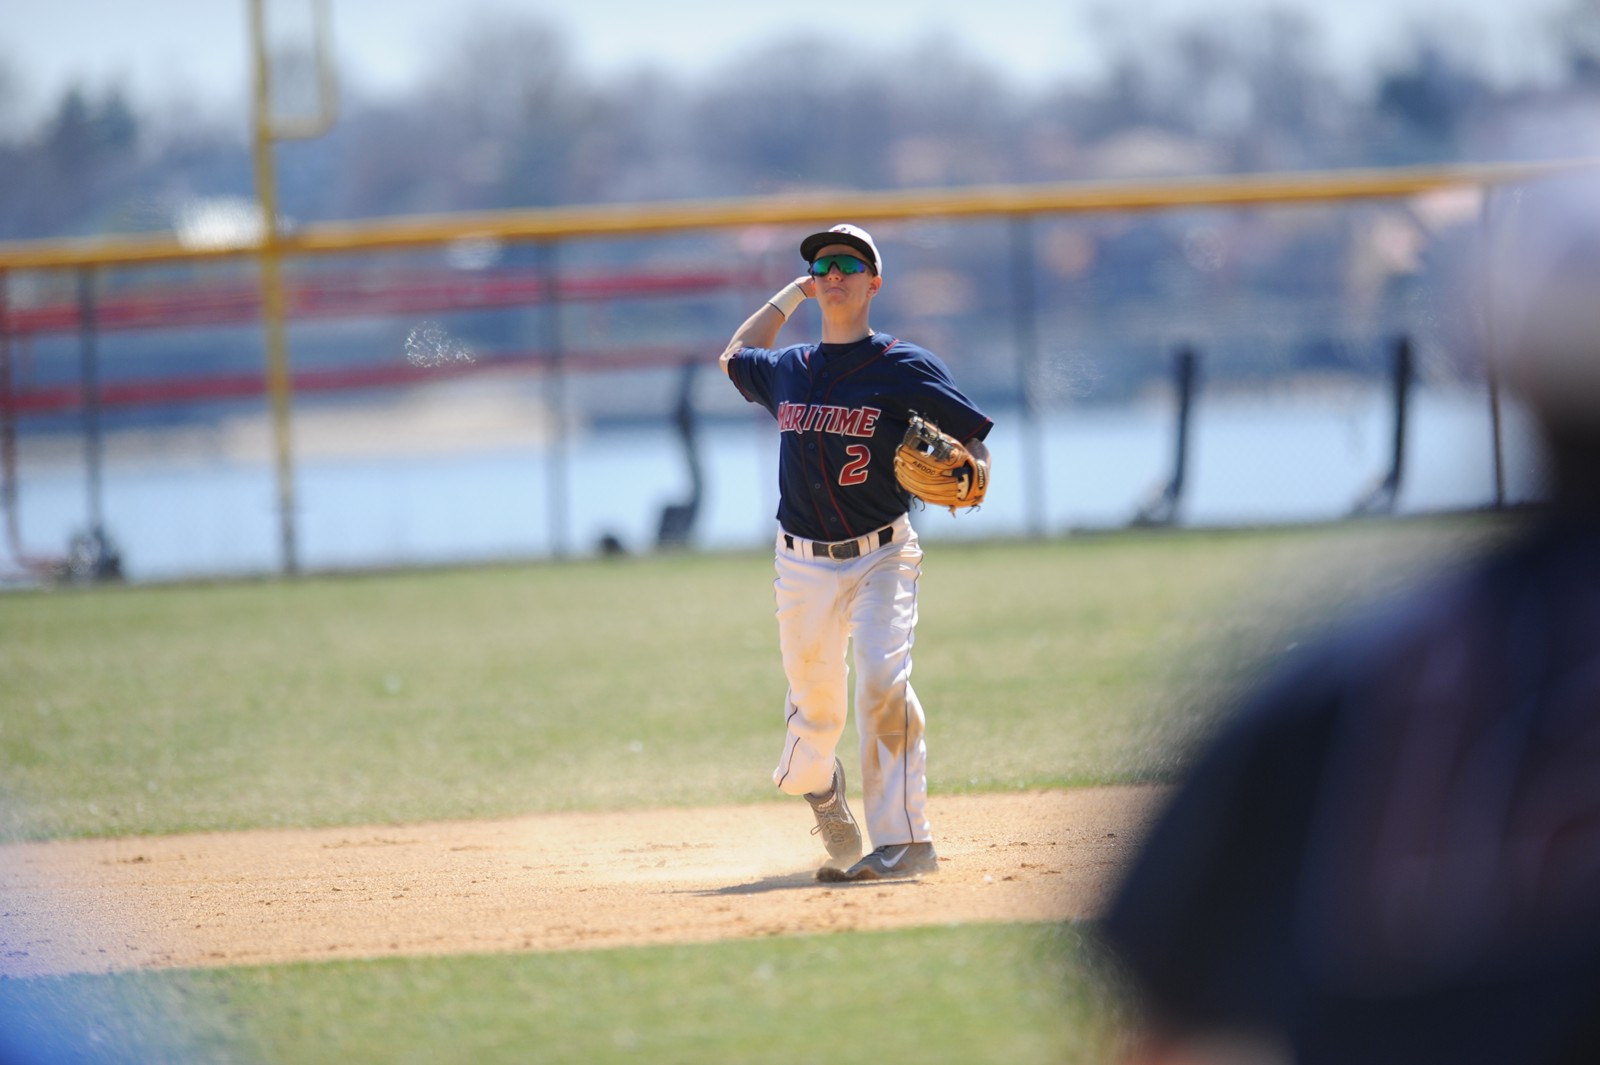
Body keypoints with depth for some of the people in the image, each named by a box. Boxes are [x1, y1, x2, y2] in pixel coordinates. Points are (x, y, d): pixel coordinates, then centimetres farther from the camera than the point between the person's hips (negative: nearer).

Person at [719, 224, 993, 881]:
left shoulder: (904, 368, -3)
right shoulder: (787, 371, 11)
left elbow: (972, 443, -2)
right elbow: (735, 357, 35)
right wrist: (791, 295, 28)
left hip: (881, 557, -4)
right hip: (803, 567, 4)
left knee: (882, 681, -25)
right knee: (815, 709, 7)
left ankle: (903, 839, -24)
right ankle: (817, 781, 43)